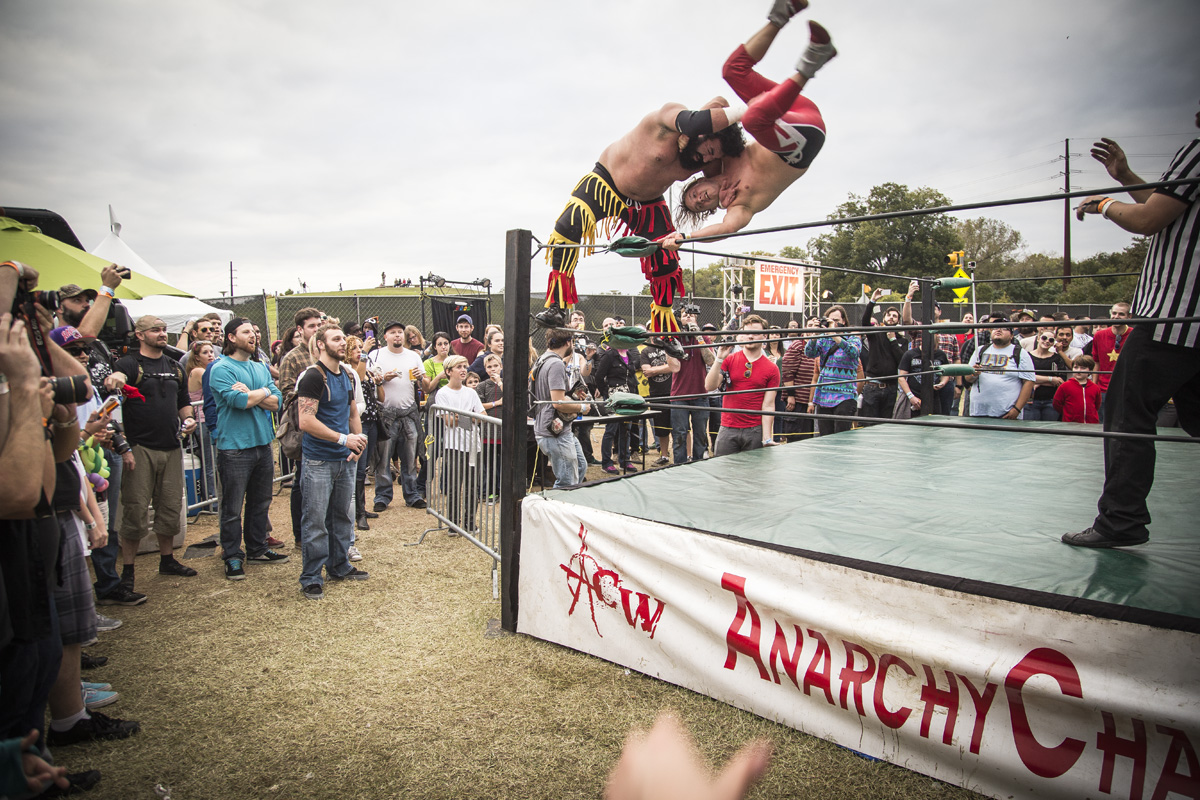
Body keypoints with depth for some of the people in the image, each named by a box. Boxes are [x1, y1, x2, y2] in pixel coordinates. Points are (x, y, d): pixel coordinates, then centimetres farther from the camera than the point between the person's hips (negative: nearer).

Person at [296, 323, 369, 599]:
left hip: (345, 459, 8)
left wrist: (358, 441, 4)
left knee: (343, 515, 16)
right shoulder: (313, 376, -14)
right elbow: (306, 422, -21)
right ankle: (311, 578, 11)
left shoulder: (347, 374, 10)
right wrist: (343, 439, -21)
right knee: (316, 520, 0)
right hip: (319, 461, -7)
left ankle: (339, 566, 31)